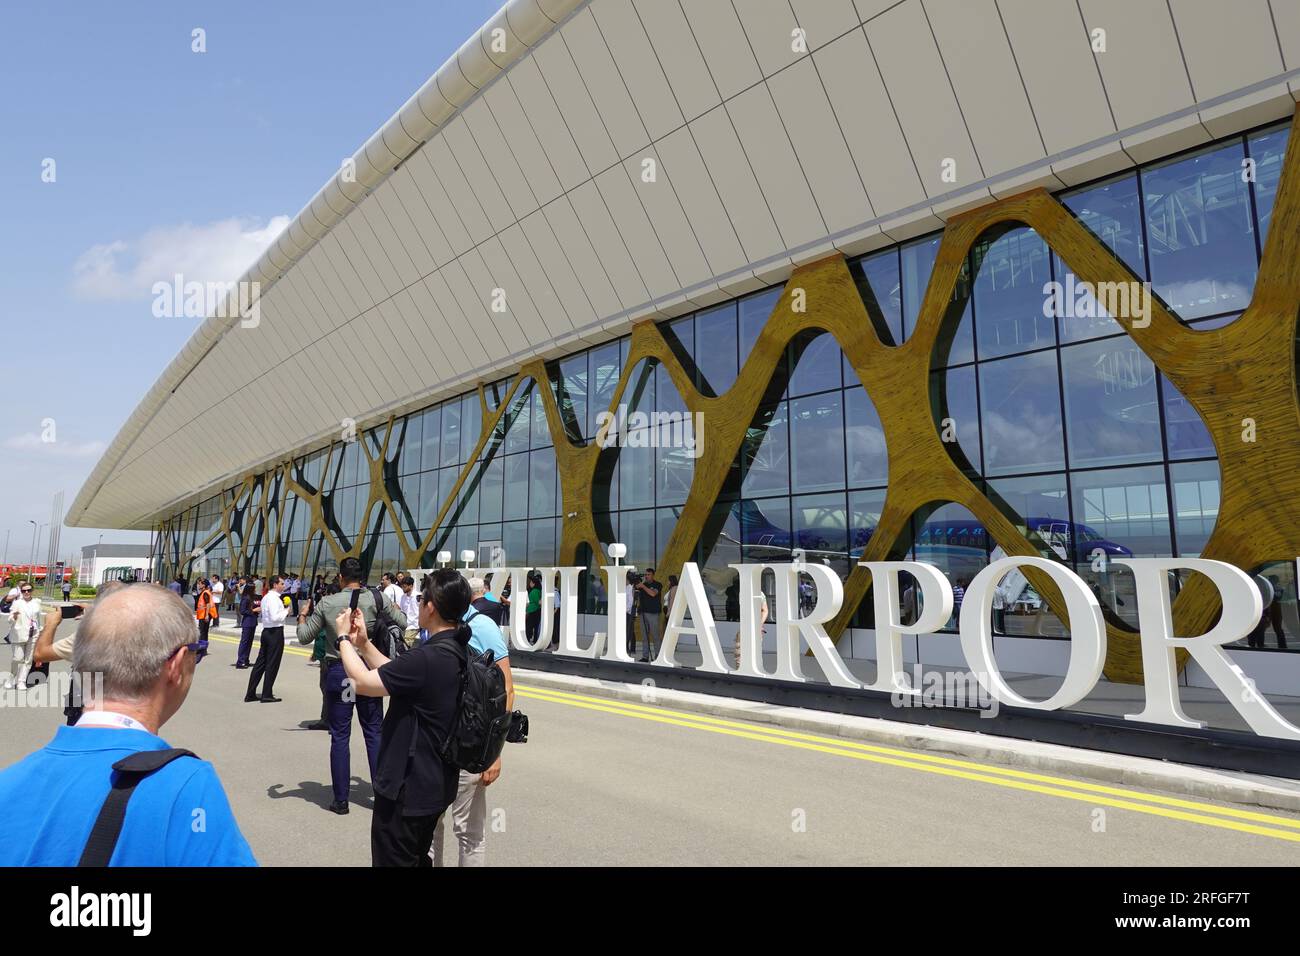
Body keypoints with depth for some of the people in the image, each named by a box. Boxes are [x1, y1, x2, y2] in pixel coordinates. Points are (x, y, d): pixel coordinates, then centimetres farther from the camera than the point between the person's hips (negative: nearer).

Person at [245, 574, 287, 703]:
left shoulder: (265, 597, 14)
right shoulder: (274, 598, -16)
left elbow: (261, 618, 18)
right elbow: (275, 617, -25)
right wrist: (286, 611, -9)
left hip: (266, 631, 9)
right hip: (275, 632, -9)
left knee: (260, 662, 12)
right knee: (272, 664, 0)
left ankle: (250, 694, 17)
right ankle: (267, 695, 7)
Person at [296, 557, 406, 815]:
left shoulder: (327, 603, -5)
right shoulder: (376, 599, -7)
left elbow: (304, 637, 2)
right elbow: (402, 622, -2)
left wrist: (302, 617, 21)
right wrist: (394, 607, 18)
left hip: (338, 672, 0)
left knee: (340, 736, 7)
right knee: (374, 732, 10)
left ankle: (341, 799, 13)